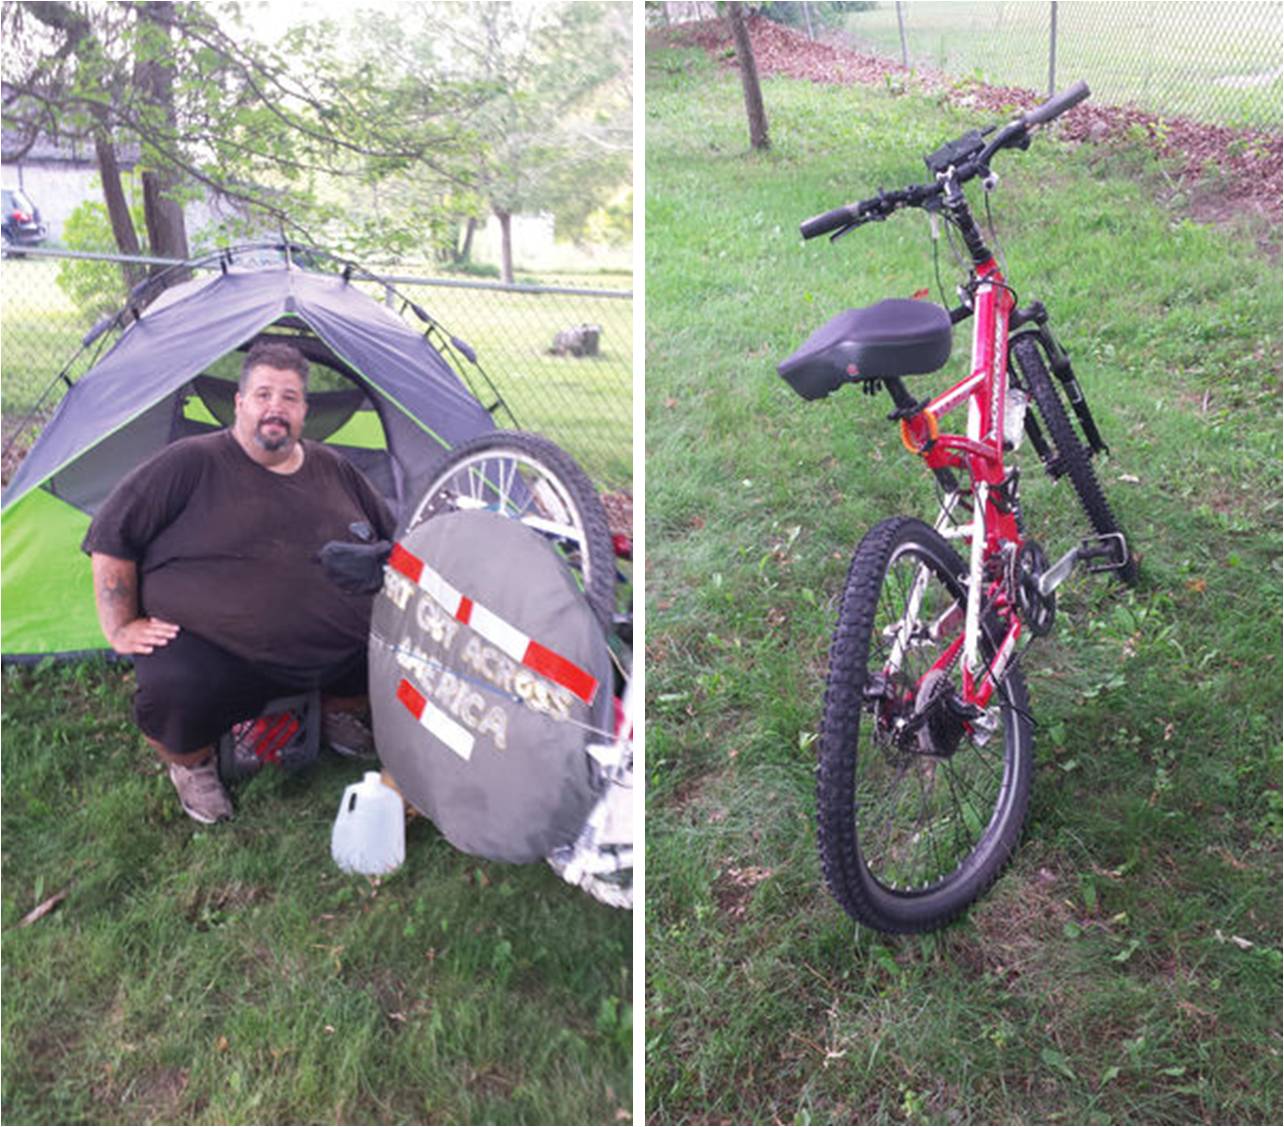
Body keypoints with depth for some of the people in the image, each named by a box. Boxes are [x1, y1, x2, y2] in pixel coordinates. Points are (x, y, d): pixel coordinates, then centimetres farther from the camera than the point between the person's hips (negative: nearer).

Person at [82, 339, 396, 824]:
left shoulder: (334, 469, 10)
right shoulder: (192, 463, -6)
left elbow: (389, 542, 20)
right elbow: (111, 535, -4)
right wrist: (121, 627, -6)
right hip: (212, 653, -5)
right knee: (173, 689, -34)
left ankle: (337, 713, 19)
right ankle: (191, 764, 5)